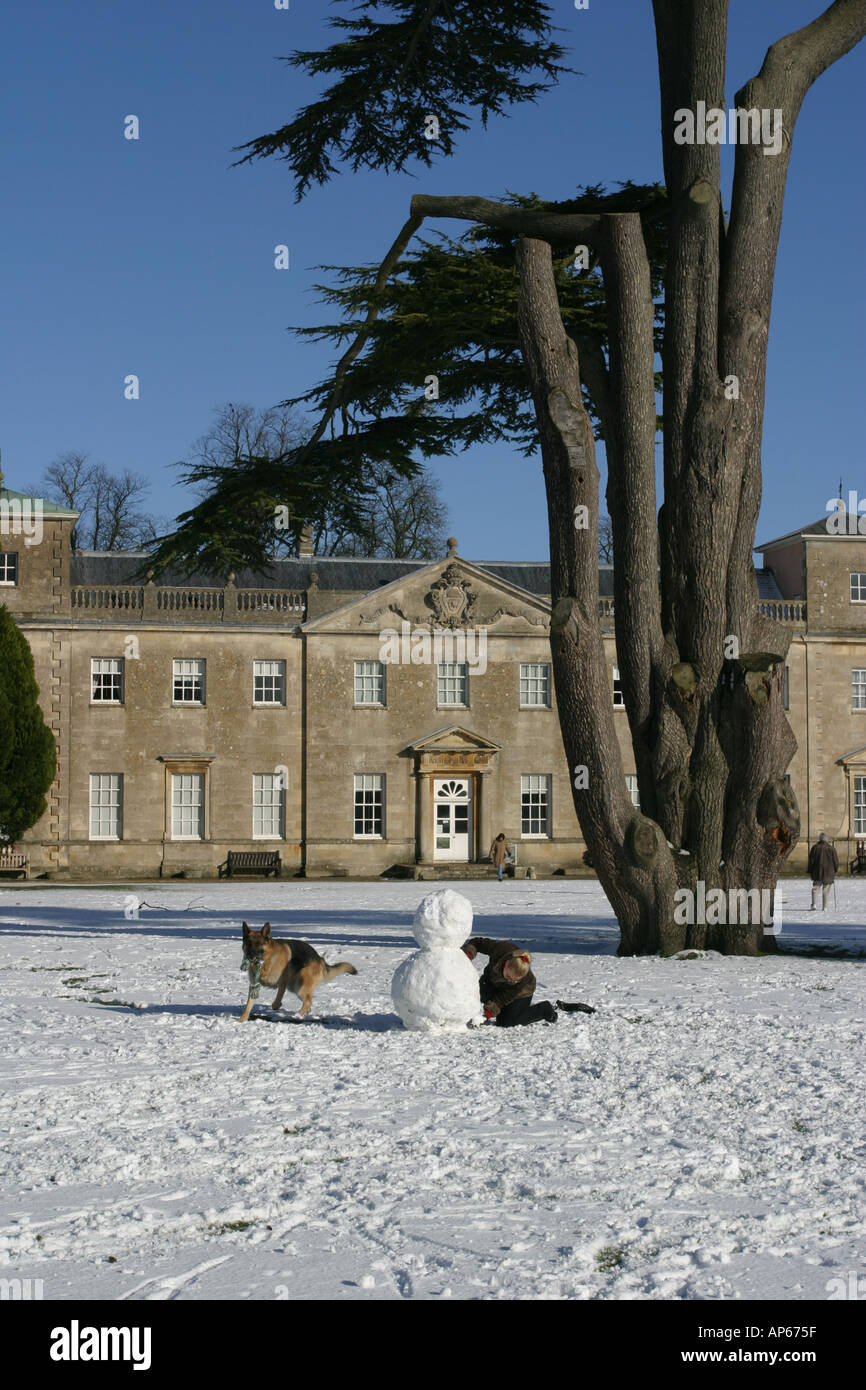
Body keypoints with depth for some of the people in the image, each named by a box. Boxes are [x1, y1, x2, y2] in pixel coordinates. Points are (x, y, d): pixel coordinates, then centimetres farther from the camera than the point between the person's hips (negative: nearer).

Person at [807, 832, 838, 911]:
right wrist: (835, 871, 14)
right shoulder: (831, 848, -1)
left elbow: (811, 861, 0)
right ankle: (825, 908, 4)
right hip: (829, 874, 0)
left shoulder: (815, 848, -1)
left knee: (815, 889, 4)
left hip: (817, 872, 0)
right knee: (826, 891, 6)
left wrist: (810, 872, 7)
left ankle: (814, 905, -14)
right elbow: (836, 861, 1)